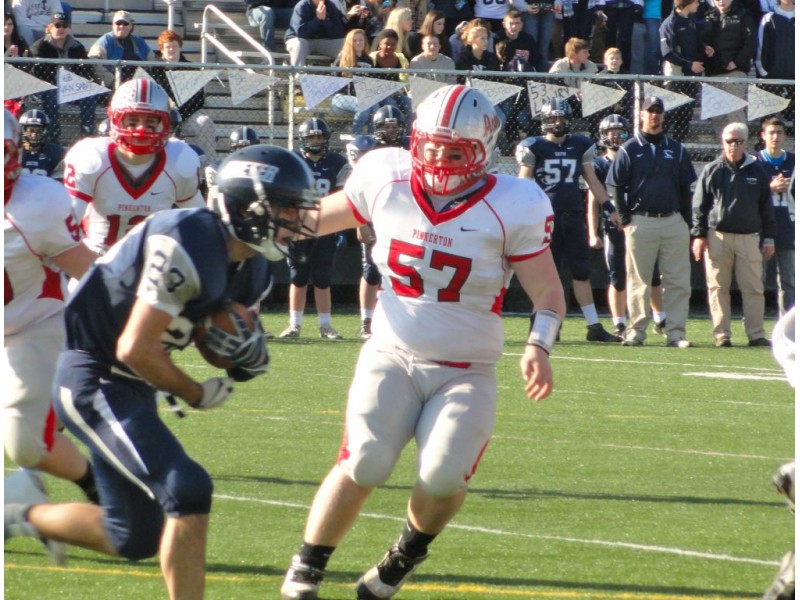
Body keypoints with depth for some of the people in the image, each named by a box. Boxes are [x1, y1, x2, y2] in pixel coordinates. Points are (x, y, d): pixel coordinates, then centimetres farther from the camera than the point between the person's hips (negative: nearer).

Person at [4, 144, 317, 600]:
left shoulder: (251, 270, 5)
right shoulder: (188, 246, -25)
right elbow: (135, 348, -26)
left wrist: (248, 347, -8)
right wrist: (196, 394, -11)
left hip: (131, 388, 10)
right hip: (94, 378, -10)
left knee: (135, 539, 14)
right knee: (187, 491, -20)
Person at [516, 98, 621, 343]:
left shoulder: (579, 146, 10)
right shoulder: (534, 148, 0)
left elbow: (593, 182, 16)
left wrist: (610, 208, 12)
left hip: (573, 216, 4)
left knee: (582, 271, 4)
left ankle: (594, 326, 6)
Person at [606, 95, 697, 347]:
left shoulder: (676, 150, 12)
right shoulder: (629, 150, 4)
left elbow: (686, 189, 13)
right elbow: (615, 187, 2)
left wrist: (686, 223, 6)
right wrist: (625, 221, -5)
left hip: (674, 222, 2)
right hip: (641, 221, -2)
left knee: (678, 281, -2)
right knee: (639, 281, 2)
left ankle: (676, 332, 0)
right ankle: (636, 331, 6)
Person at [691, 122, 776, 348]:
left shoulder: (757, 172, 10)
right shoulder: (712, 171, 6)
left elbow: (767, 208, 13)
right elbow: (698, 206, 6)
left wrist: (769, 238, 9)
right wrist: (698, 235, -2)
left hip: (749, 237, 1)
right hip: (717, 237, -1)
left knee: (753, 288, -2)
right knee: (718, 288, 0)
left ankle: (756, 334, 1)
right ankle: (721, 335, 4)